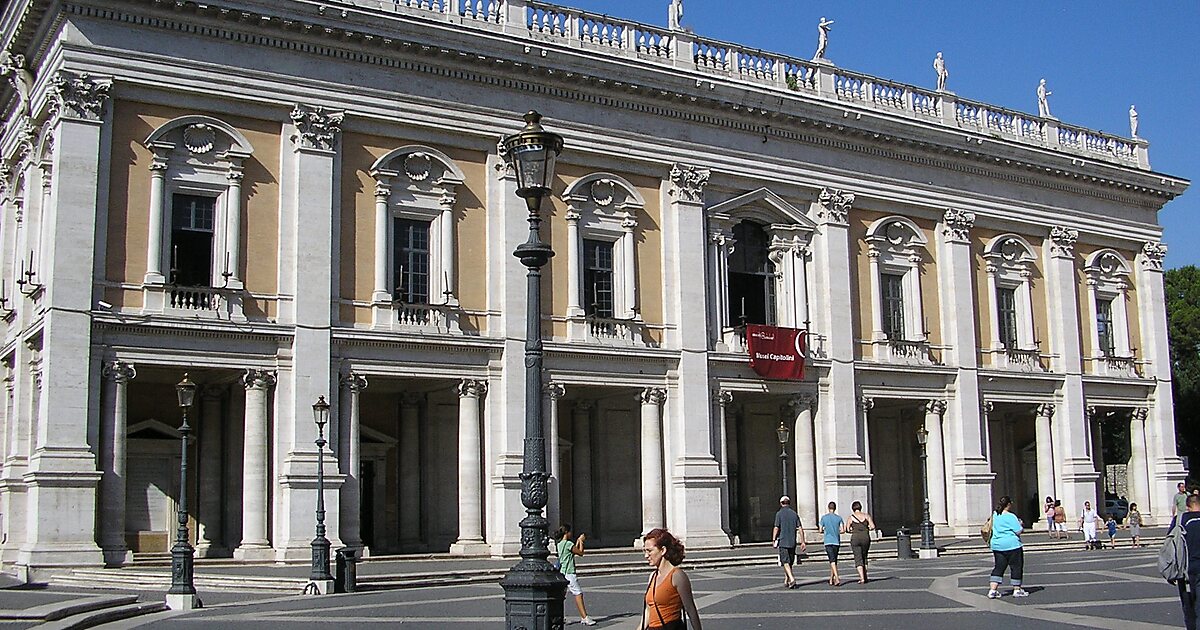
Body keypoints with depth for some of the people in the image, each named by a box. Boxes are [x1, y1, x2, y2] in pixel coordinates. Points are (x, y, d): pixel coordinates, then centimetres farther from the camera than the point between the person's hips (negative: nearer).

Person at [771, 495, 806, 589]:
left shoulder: (779, 514, -5)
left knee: (785, 562, -7)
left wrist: (773, 540, 0)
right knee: (790, 562, 15)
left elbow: (776, 528, -9)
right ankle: (786, 581, 22)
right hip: (792, 542, 5)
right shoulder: (794, 514, 7)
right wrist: (802, 542, 5)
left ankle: (792, 579, -26)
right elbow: (800, 528, 3)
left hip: (783, 542, -4)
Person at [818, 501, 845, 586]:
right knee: (834, 561, 13)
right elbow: (843, 530, -3)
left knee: (832, 561, -11)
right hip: (836, 542, 2)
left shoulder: (824, 518, 1)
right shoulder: (839, 518, 3)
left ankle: (837, 578, -28)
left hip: (828, 542, -2)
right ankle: (831, 580, 20)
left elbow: (820, 531, 4)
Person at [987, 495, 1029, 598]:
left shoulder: (995, 515, 8)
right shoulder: (1011, 517, -15)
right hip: (1011, 545, -7)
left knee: (998, 568, 9)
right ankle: (1017, 590, 13)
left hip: (997, 545, 7)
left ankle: (993, 590, 1)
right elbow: (1019, 531, -15)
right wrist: (1020, 525, 4)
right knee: (1016, 567, 7)